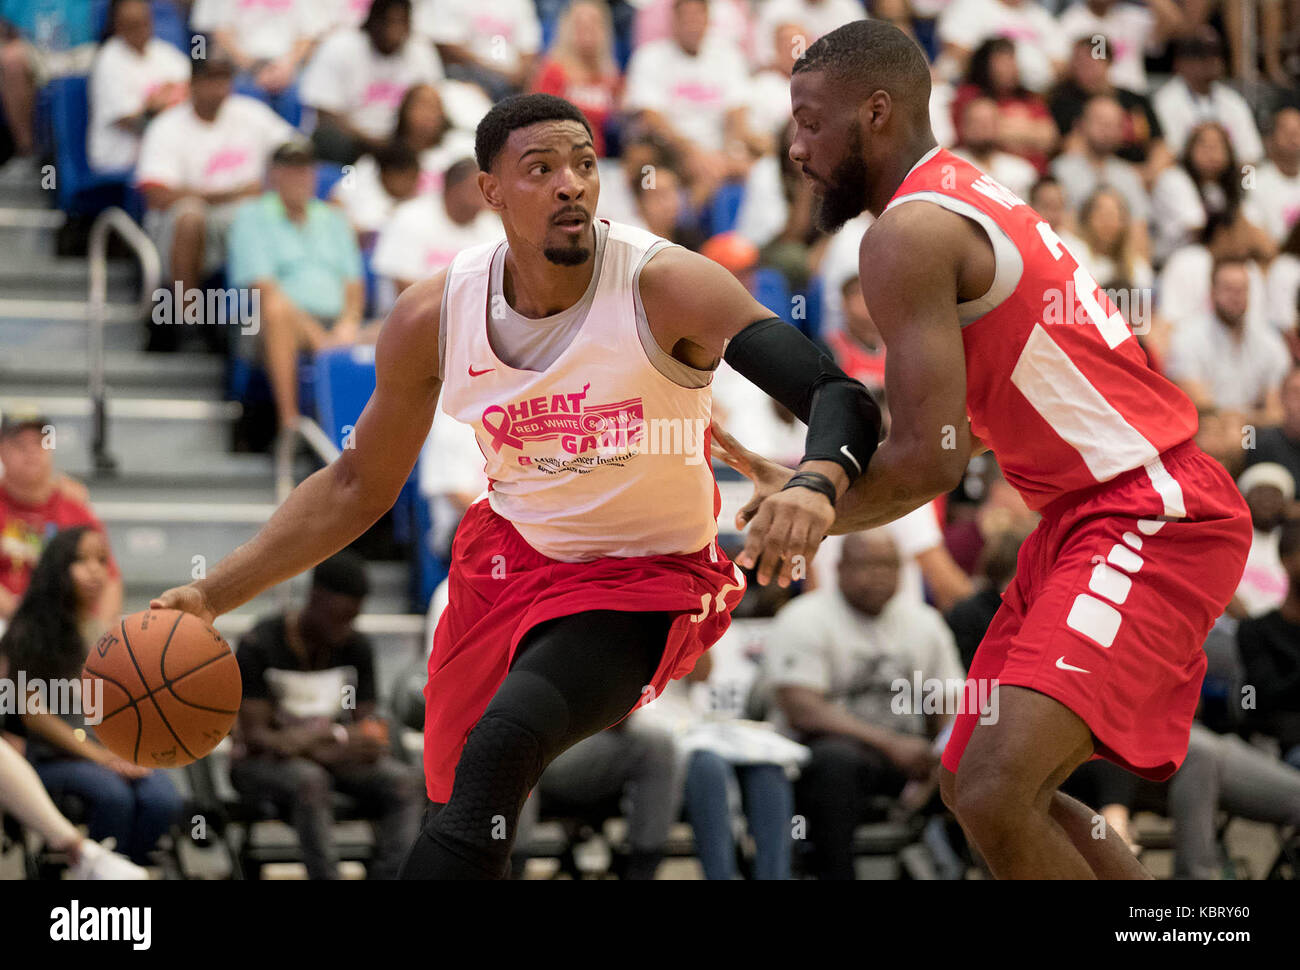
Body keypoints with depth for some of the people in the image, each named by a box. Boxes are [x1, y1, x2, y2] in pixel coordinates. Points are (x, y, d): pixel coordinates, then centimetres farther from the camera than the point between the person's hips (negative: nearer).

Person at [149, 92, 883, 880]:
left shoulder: (667, 287, -22)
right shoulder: (435, 316, -9)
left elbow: (842, 398, -29)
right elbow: (357, 487, 5)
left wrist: (815, 487, -52)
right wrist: (214, 595, -3)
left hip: (639, 582, -5)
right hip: (509, 553, 5)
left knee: (504, 742, -29)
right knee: (456, 794, 13)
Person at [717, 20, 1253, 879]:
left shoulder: (909, 233, -15)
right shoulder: (967, 201, 17)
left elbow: (929, 459, -19)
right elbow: (957, 429, 24)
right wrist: (812, 485, 20)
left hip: (1150, 517, -11)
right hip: (1090, 512, 11)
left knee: (995, 794, -25)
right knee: (974, 785, 17)